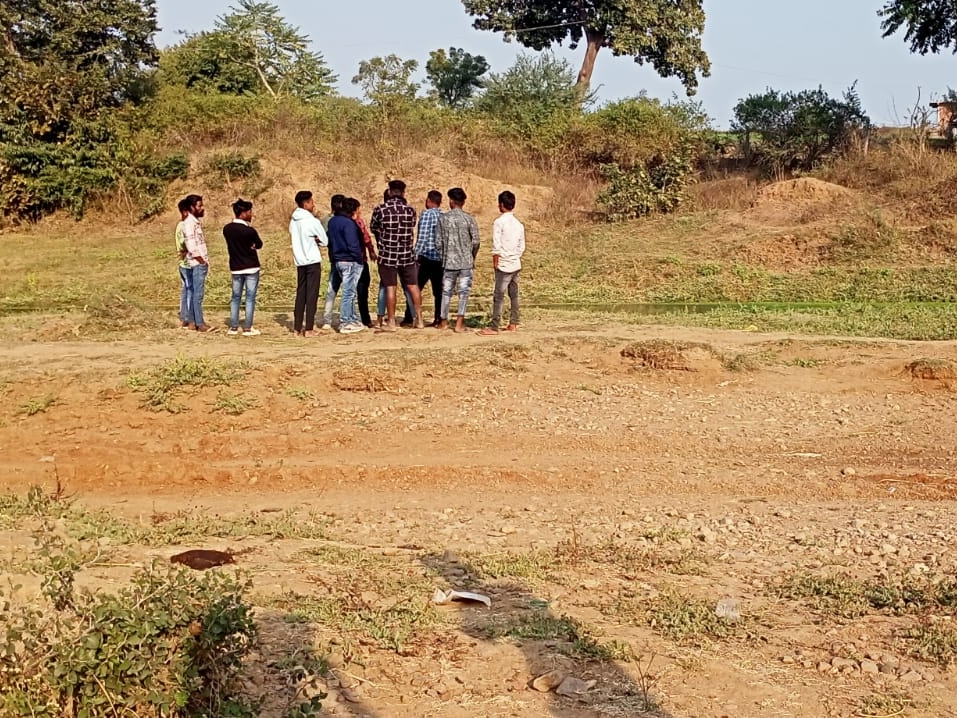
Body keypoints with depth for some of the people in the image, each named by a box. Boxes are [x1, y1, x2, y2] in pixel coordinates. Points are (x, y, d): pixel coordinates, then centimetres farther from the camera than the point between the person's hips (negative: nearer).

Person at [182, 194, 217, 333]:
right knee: (198, 294, -7)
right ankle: (200, 324, -6)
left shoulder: (195, 222, 16)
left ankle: (195, 321, 16)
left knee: (197, 294, 12)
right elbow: (192, 246, -19)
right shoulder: (189, 223, -13)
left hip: (201, 263, 9)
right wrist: (202, 261, -14)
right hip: (198, 264, -9)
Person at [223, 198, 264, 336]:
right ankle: (247, 328, 1)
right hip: (251, 268, -5)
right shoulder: (249, 230, -17)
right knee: (250, 298, 1)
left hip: (235, 268, 5)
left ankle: (233, 327, 14)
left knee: (235, 297, 13)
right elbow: (259, 245, -3)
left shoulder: (227, 229, -1)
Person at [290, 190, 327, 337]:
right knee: (312, 295, -2)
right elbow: (325, 241, -5)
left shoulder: (293, 222, 8)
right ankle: (309, 329, -4)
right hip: (313, 261, -6)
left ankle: (298, 328, 10)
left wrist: (312, 241, 3)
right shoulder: (313, 221, -12)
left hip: (300, 261, 6)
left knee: (301, 294, 10)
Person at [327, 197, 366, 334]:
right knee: (348, 293, -3)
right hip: (350, 262, -9)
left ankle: (353, 319, 23)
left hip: (338, 260, 9)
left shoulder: (332, 221, 12)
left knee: (349, 292, 17)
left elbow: (330, 241, 18)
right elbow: (353, 245, -20)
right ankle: (345, 324, 0)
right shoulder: (348, 223, -17)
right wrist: (360, 258, -10)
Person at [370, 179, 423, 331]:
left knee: (390, 288, 3)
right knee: (413, 287, 12)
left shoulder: (380, 209, -7)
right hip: (407, 255, 2)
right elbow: (411, 229, 8)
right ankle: (419, 319, 18)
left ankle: (391, 322, 7)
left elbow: (373, 229, 7)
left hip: (387, 255, -2)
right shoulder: (410, 210, -3)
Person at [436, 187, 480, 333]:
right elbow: (476, 242, -6)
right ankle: (459, 323, -1)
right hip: (466, 262, -1)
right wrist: (472, 257, 11)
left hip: (449, 262, 1)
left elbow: (438, 243, -2)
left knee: (446, 292, 12)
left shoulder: (443, 218, -2)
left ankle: (444, 322, 20)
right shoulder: (469, 218, -4)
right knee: (463, 292, 4)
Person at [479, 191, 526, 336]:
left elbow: (497, 246, -13)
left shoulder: (499, 222, -11)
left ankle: (494, 327, -7)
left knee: (498, 296, -6)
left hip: (504, 265, -7)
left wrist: (495, 262, -4)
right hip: (516, 264, 7)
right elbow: (522, 246, 11)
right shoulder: (519, 224, 9)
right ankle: (513, 324, 18)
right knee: (514, 295, 13)